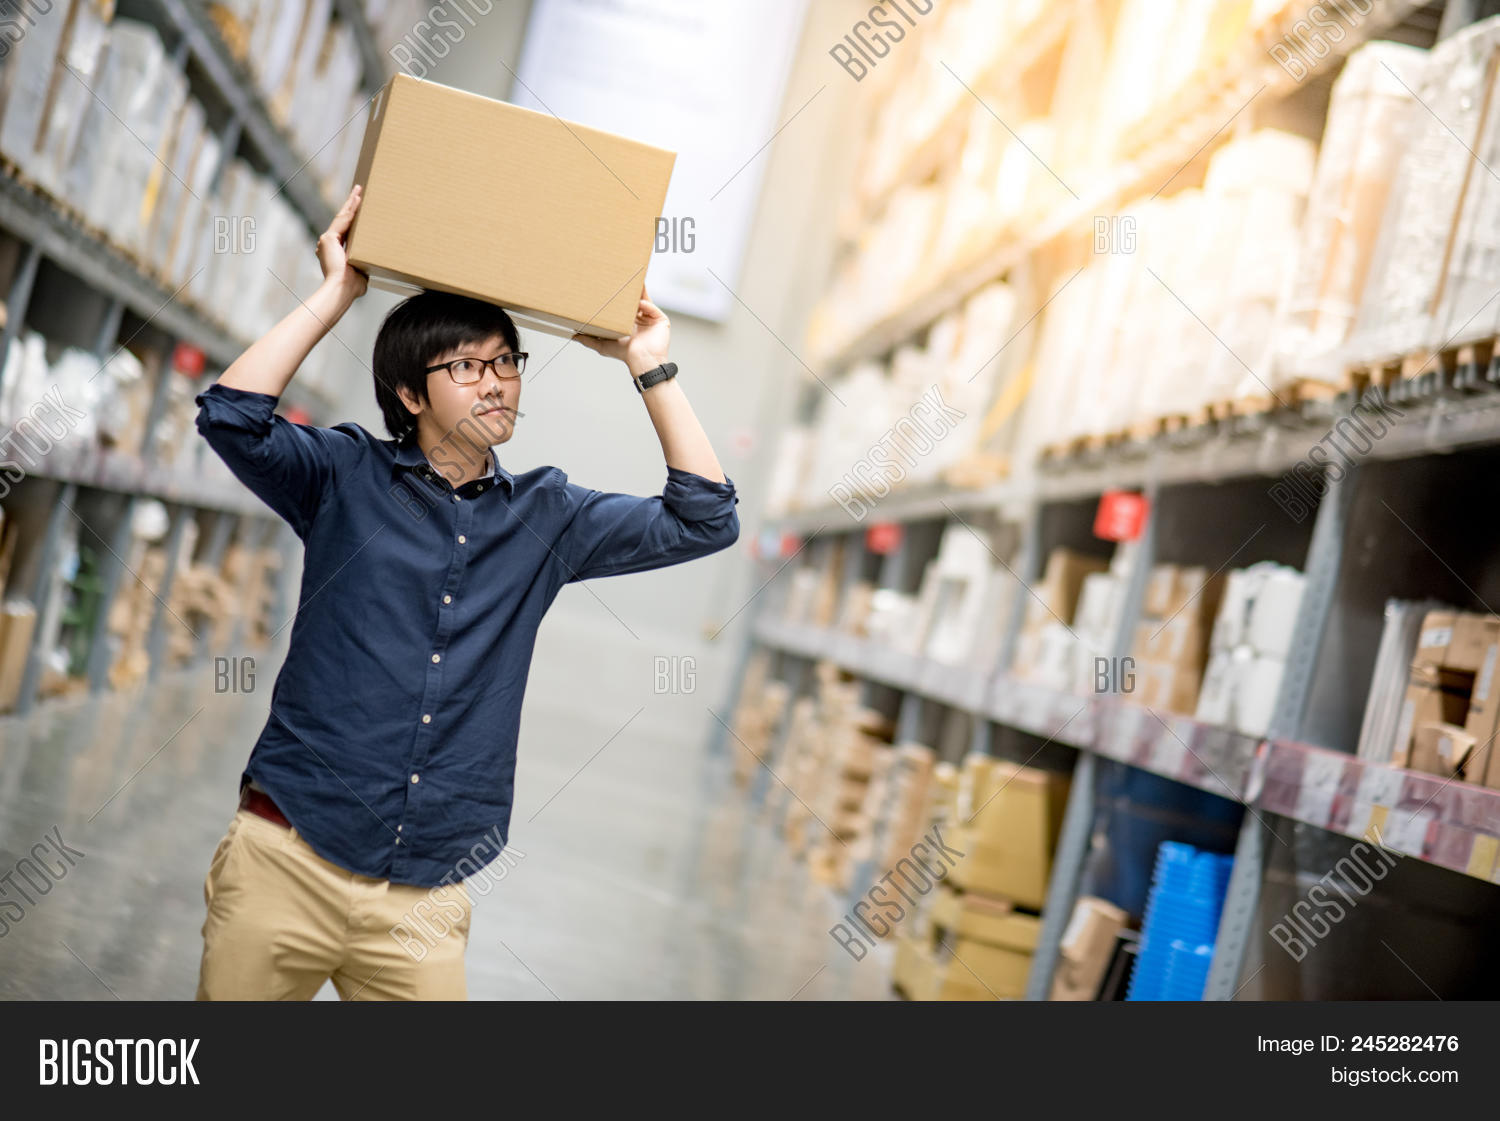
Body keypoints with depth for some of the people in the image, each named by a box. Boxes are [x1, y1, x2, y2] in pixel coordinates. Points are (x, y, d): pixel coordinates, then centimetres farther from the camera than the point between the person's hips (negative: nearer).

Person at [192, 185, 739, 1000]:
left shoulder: (546, 516, 9)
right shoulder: (347, 476, 3)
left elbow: (703, 520, 4)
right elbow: (231, 417, -13)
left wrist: (647, 364, 1)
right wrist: (334, 296, -10)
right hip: (286, 864, -2)